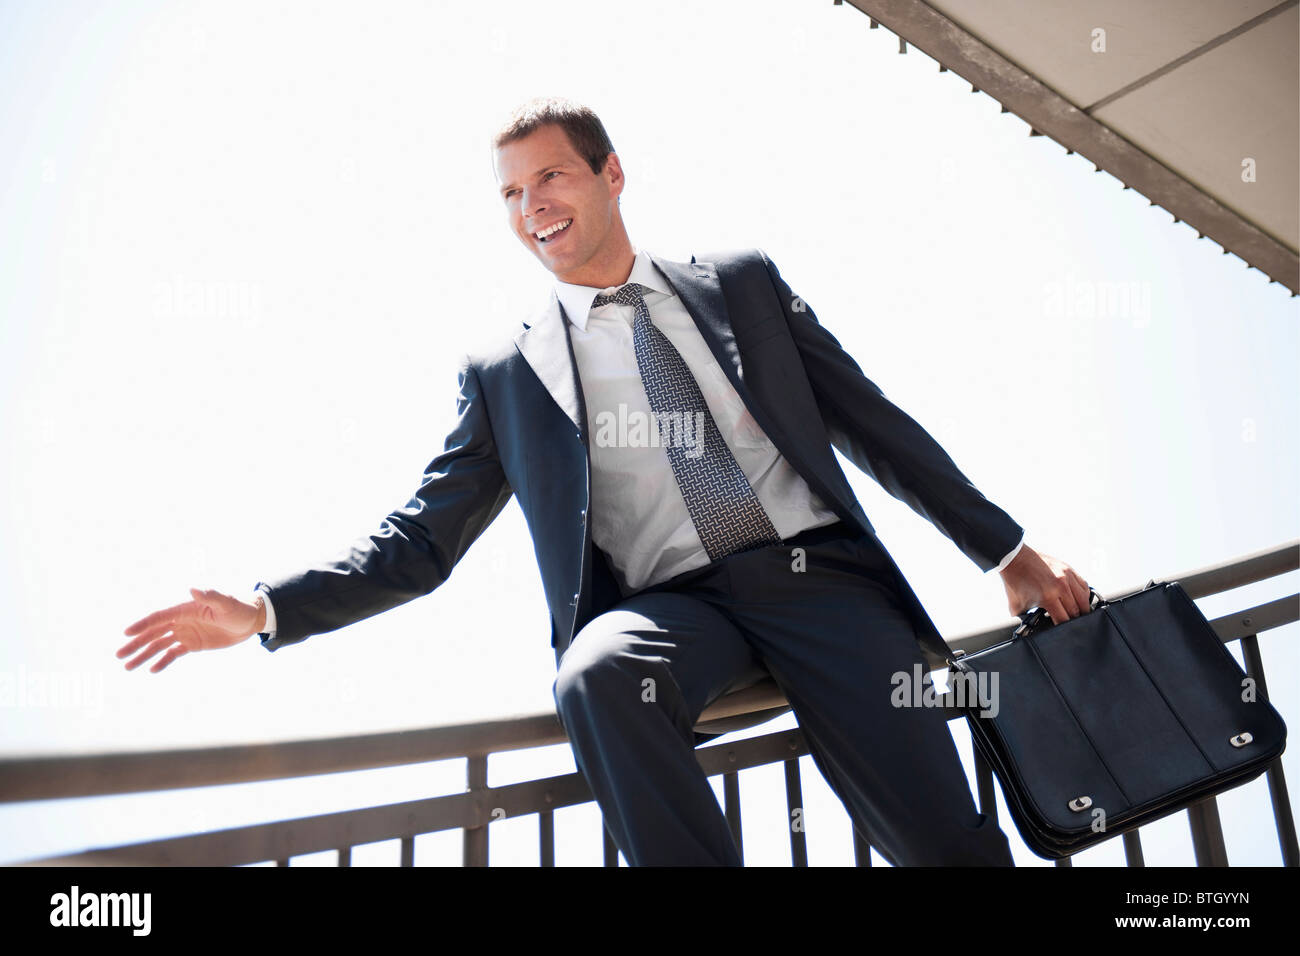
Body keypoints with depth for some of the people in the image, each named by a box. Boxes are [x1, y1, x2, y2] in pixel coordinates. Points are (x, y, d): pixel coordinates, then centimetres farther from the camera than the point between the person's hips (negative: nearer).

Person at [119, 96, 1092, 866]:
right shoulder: (503, 373, 12)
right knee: (596, 673, -34)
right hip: (670, 606, 0)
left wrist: (1006, 548, 12)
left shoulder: (744, 282, 13)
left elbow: (872, 420, 14)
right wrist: (266, 611, 0)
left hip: (815, 571, 1)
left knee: (948, 843, -13)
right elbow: (422, 539, 12)